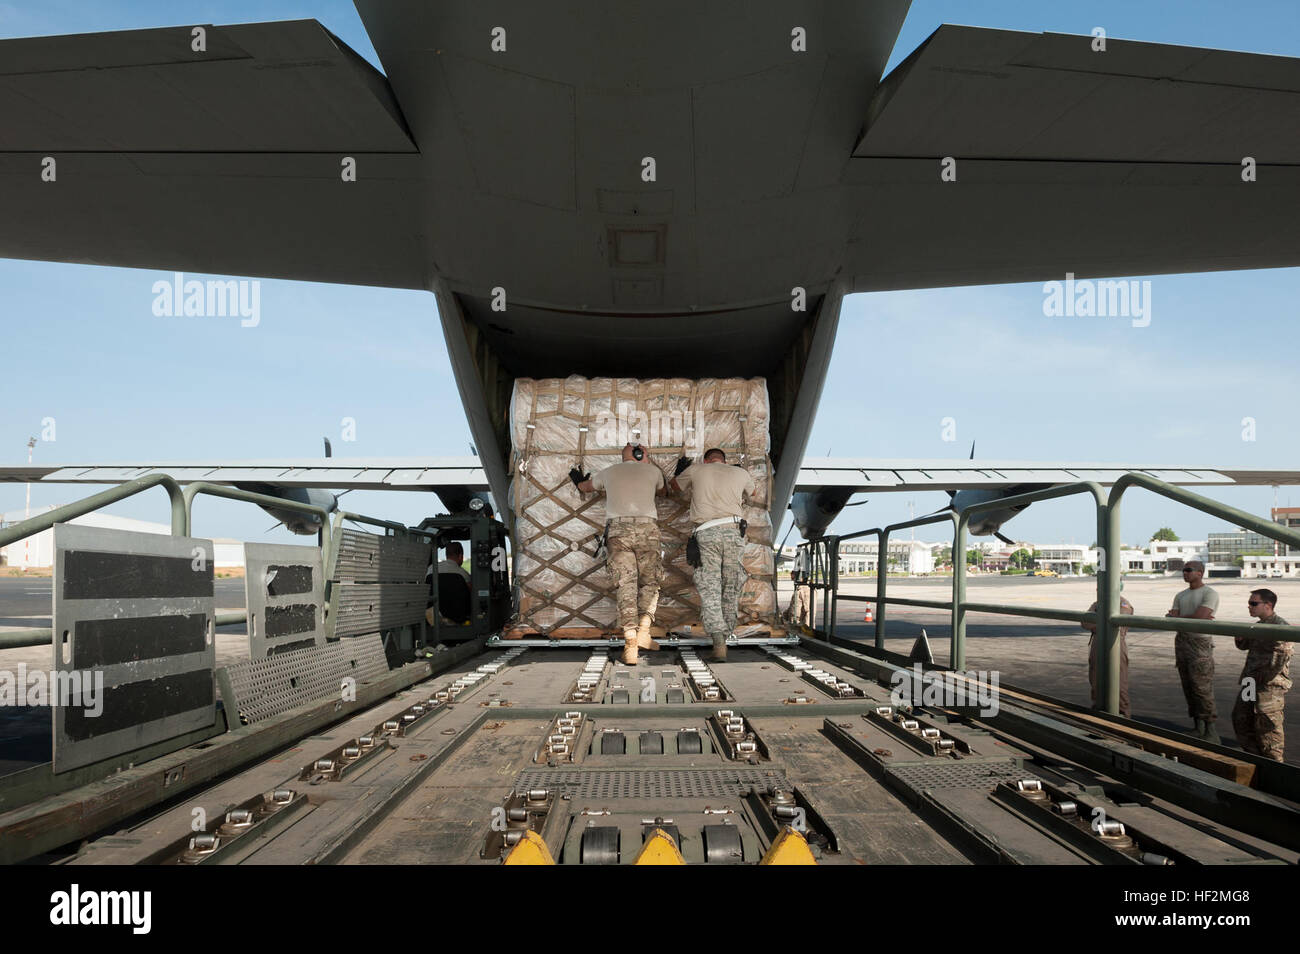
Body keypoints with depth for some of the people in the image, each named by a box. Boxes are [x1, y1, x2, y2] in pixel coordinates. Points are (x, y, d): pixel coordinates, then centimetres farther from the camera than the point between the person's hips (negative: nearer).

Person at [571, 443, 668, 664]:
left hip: (617, 528, 1)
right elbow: (662, 491, 42)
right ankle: (643, 632, -5)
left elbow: (585, 487, 41)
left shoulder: (609, 472, 22)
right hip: (646, 527, 0)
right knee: (649, 582, 11)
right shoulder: (652, 470, 20)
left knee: (625, 584, -4)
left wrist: (579, 481, 65)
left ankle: (630, 641, -15)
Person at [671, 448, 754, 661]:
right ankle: (724, 637, 21)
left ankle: (718, 643, -16)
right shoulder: (740, 473, 19)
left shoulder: (696, 469, 14)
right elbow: (751, 492, 42)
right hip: (734, 531, 2)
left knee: (709, 590, -3)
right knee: (730, 589, 14)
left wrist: (680, 469, 52)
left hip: (706, 533, -2)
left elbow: (675, 486, 33)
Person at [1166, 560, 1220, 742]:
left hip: (1200, 644, -7)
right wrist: (1194, 619, -10)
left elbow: (1199, 617, -17)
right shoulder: (1180, 596, 16)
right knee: (1188, 687, 7)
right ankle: (1199, 729, 15)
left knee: (1202, 688, -11)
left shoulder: (1210, 594, -5)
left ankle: (1211, 732, -6)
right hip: (1182, 642, 7)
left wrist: (1177, 617, -1)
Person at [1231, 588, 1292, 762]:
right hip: (1252, 682, 9)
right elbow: (1245, 646, 27)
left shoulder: (1280, 627, -15)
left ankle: (1273, 761, 9)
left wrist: (1264, 678, -18)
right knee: (1240, 717, 13)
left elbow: (1280, 658, -20)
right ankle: (1253, 754, 26)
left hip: (1271, 685, -9)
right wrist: (1240, 638, 5)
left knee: (1267, 724, -4)